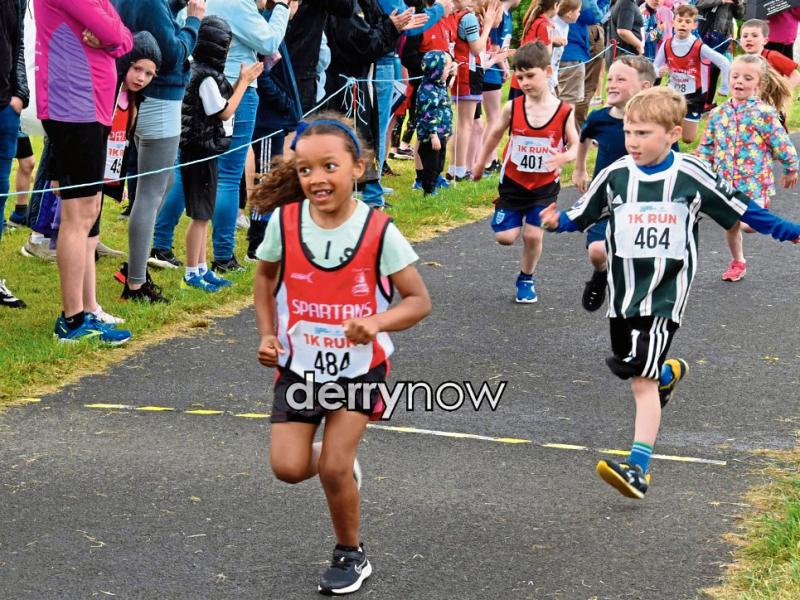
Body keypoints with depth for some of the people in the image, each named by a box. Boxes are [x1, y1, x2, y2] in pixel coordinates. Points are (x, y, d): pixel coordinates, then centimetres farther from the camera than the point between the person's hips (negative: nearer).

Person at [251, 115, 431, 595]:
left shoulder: (378, 231, -19)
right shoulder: (285, 221, -13)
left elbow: (419, 301, -13)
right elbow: (266, 275, 8)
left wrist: (377, 322, -31)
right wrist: (267, 334, -2)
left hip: (359, 365, -2)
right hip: (299, 362, 3)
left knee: (334, 469, -6)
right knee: (288, 468, -6)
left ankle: (352, 556, 20)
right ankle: (341, 461, 30)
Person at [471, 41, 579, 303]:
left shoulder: (564, 112, -13)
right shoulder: (513, 108, -10)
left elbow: (575, 145, -5)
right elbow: (495, 134, 7)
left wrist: (565, 157, -29)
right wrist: (479, 164, 15)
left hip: (545, 186, -1)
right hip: (513, 182, 1)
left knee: (533, 234, -6)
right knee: (505, 236, -4)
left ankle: (526, 279, 19)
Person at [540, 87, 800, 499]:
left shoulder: (692, 175, -7)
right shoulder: (615, 176, -1)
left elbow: (740, 209, 3)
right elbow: (583, 215, 10)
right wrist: (558, 221, -11)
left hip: (666, 295, -4)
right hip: (624, 294, 4)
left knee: (642, 380, -14)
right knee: (634, 369, 16)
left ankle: (638, 468, -14)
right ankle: (670, 371, 52)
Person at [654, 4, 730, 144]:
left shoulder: (699, 47, -19)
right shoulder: (666, 45, -9)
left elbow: (724, 63, -17)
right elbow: (655, 67, -1)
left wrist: (724, 89, -15)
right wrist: (659, 71, -25)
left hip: (694, 94, -2)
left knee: (688, 139, 3)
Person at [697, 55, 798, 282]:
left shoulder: (764, 113, -11)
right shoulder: (719, 114, 3)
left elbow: (782, 144, -4)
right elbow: (706, 147, 12)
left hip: (754, 182, -4)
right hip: (725, 180, 4)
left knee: (749, 225, -15)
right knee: (730, 224, 14)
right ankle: (737, 261, 36)